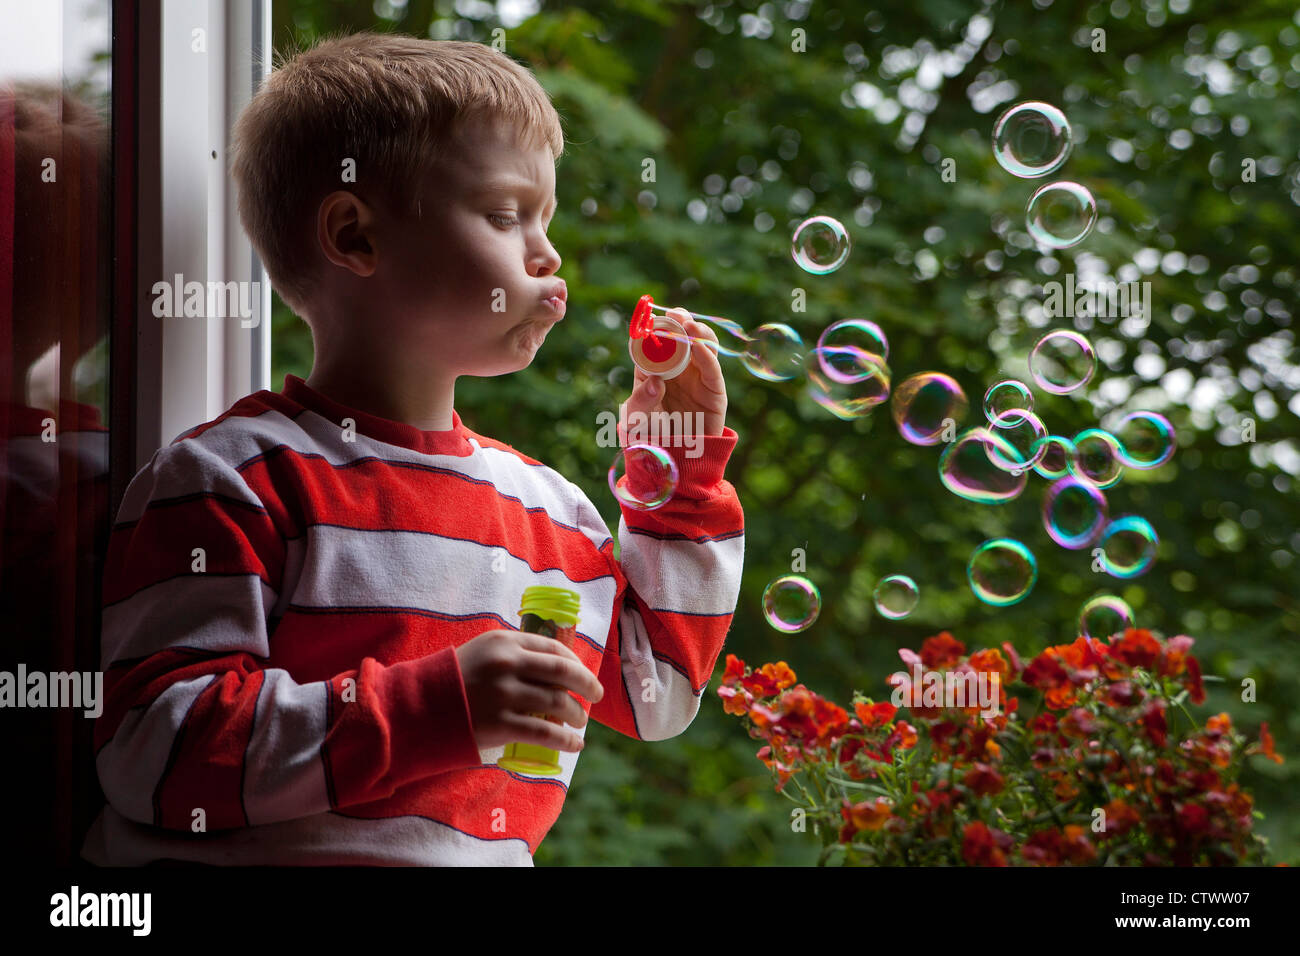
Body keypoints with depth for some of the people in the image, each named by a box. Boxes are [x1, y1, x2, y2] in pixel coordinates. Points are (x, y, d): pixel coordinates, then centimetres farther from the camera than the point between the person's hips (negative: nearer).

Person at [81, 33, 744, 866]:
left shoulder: (546, 504, 15)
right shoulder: (237, 478, -6)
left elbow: (655, 693, 25)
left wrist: (685, 469, 18)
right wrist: (436, 708, -20)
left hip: (490, 857, 5)